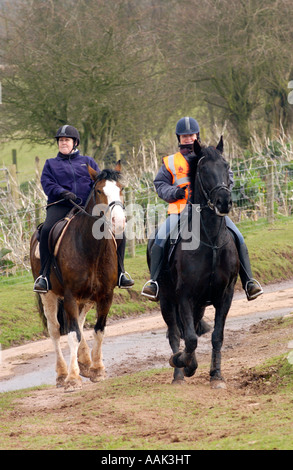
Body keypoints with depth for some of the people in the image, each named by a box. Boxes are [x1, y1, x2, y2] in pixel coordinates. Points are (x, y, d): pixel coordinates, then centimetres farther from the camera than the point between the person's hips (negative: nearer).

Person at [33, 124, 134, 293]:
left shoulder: (88, 162, 24)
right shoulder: (51, 164, 21)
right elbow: (47, 184, 4)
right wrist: (63, 193, -16)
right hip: (61, 206, -2)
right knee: (47, 230, -33)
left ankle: (119, 274, -2)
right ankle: (45, 276, -27)